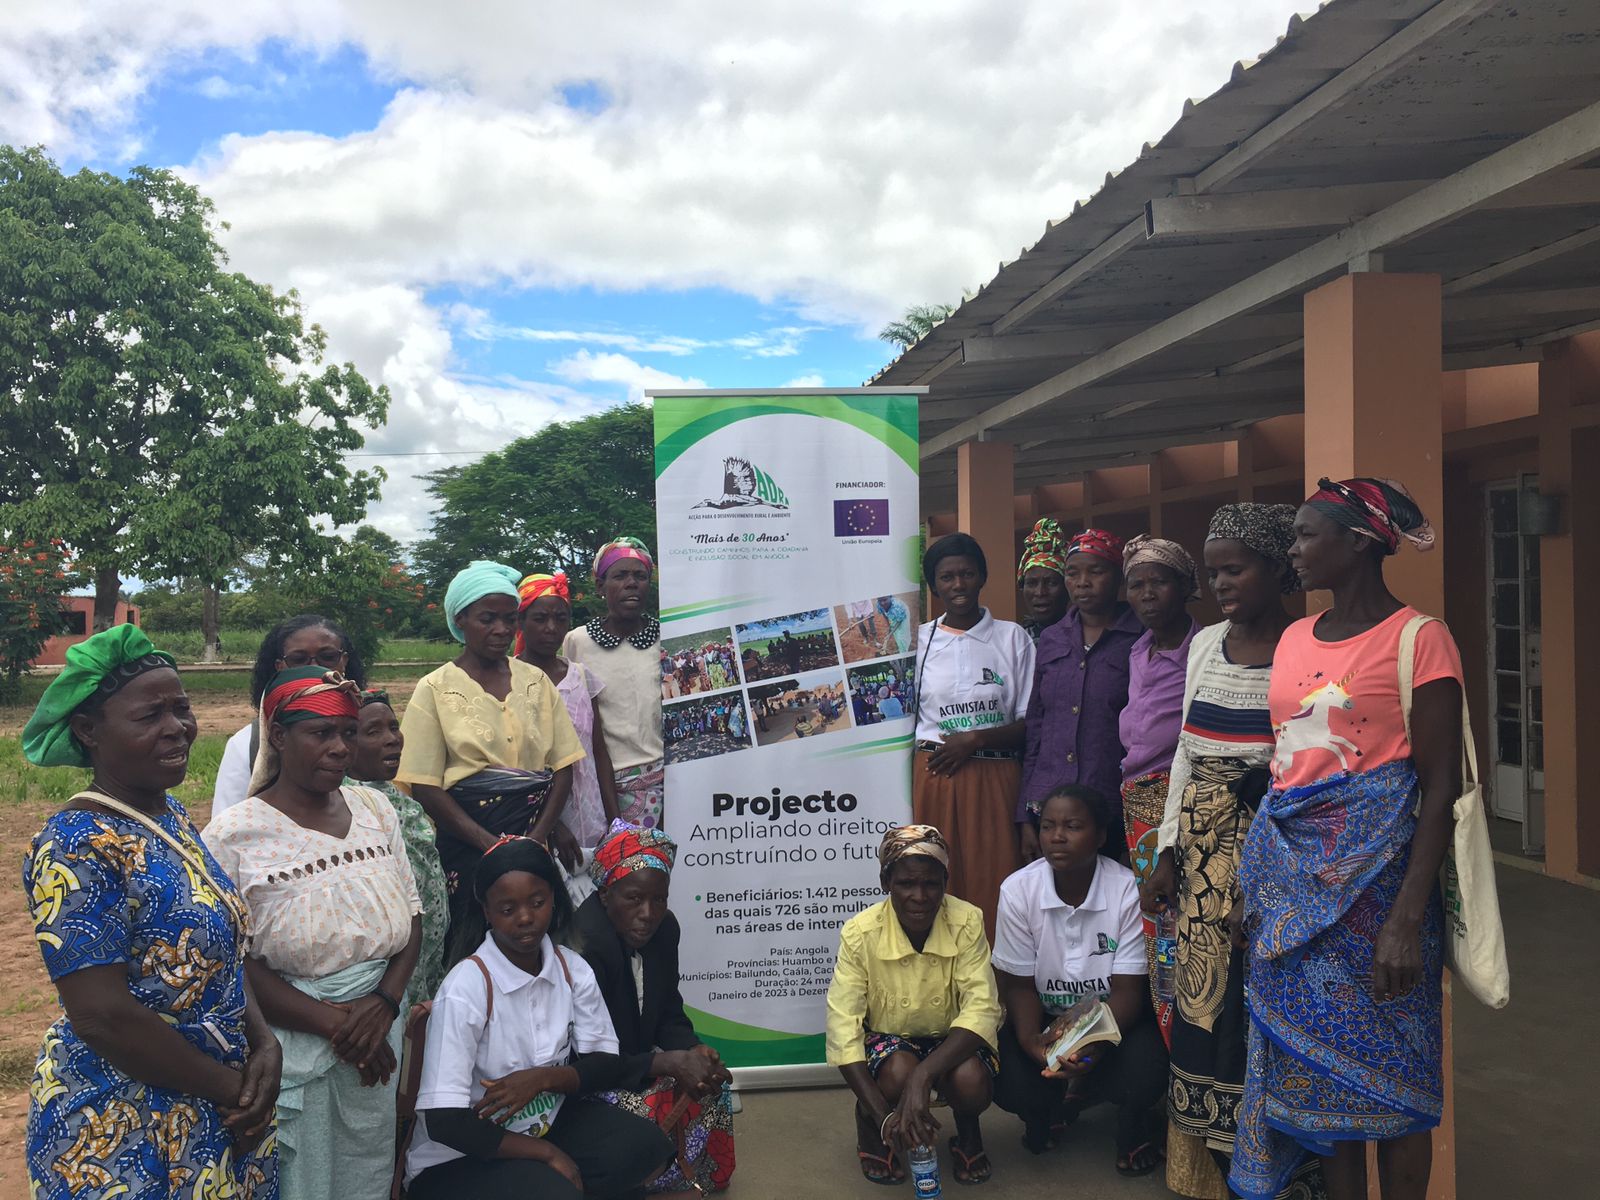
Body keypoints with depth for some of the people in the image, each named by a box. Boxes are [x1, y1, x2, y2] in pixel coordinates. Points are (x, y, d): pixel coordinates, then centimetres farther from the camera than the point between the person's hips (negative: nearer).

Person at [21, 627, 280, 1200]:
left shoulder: (170, 816, 3)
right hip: (122, 1138, -7)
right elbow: (101, 1016, -25)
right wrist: (230, 1087, -16)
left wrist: (263, 1041, -7)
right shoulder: (77, 848, -21)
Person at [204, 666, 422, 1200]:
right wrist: (331, 1022, -15)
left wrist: (385, 1001, -10)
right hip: (290, 1037, -4)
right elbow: (235, 962, -12)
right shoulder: (233, 834, -11)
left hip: (379, 1029, 4)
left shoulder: (374, 809, 4)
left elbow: (412, 914, 5)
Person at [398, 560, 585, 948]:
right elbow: (425, 787, -7)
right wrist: (491, 844, -17)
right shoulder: (435, 690, -1)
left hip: (537, 833, 3)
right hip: (466, 840, -3)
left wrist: (539, 834, -11)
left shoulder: (536, 680, 9)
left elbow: (563, 765, 5)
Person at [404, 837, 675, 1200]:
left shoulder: (572, 970, -5)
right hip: (459, 1161, -5)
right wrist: (546, 1153, -18)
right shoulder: (465, 989, -22)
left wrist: (543, 1077, -20)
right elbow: (443, 1120, -24)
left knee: (645, 1144, -16)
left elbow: (607, 1064, 0)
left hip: (546, 1124, 6)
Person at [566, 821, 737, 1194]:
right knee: (651, 1112, -26)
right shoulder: (584, 947, -28)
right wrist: (671, 1063, -31)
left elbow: (670, 1016, 5)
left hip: (635, 1060, 7)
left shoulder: (664, 929, -6)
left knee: (709, 1092, -11)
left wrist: (693, 1051, -17)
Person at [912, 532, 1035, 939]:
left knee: (993, 886, -2)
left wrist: (974, 740, -10)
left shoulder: (1012, 637, 6)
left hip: (994, 779, -1)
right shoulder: (918, 640, 9)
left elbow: (1032, 722, 2)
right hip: (933, 776, 1)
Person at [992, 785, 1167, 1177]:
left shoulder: (1128, 890, -18)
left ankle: (1132, 1124, 9)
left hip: (1113, 1016, -1)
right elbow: (1018, 984, -8)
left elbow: (1127, 989, -16)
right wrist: (1034, 1044, -27)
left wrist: (1093, 1044, -35)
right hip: (1044, 1018, 1)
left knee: (1145, 1076, -31)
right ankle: (1050, 1110, 13)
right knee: (1006, 1080, -25)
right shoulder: (1018, 890, -13)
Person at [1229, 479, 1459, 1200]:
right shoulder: (1294, 639, 11)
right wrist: (1254, 881, 10)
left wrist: (1408, 918, -18)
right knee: (1315, 1059, 12)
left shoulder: (1418, 639, -8)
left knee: (1388, 1068, 6)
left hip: (1373, 871, -6)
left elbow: (1440, 787, -12)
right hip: (1291, 871, 6)